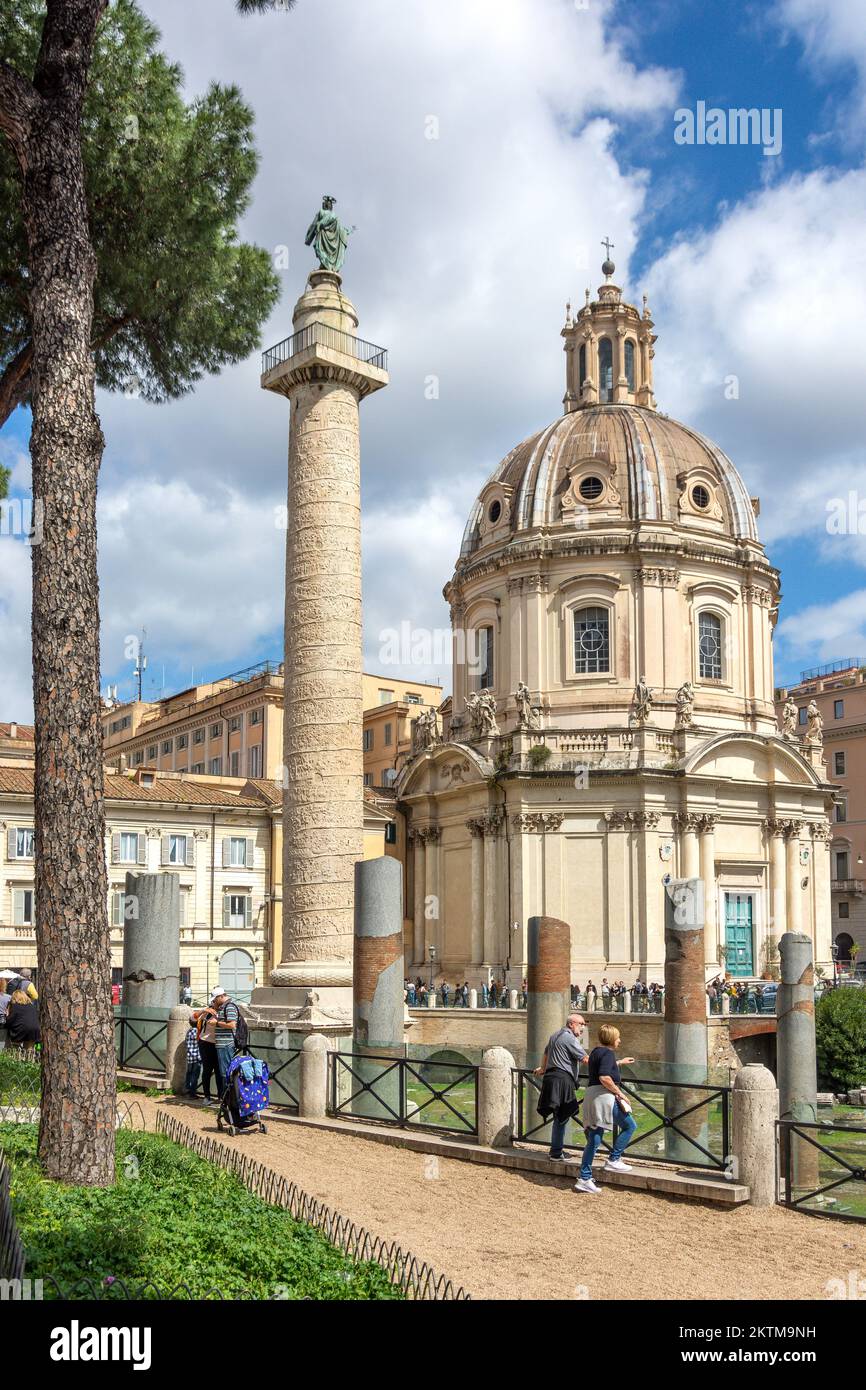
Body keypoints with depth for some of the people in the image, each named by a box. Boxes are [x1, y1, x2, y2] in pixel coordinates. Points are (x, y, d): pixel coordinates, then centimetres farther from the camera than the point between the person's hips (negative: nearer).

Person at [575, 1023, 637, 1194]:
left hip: (591, 1095, 9)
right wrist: (619, 1093, -14)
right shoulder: (608, 1053, -9)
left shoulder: (596, 1051, 20)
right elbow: (604, 1078, -23)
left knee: (593, 1139, 8)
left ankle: (584, 1179, 5)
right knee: (629, 1126, 6)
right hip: (604, 1095, -9)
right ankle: (613, 1160, 5)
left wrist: (620, 1063, 49)